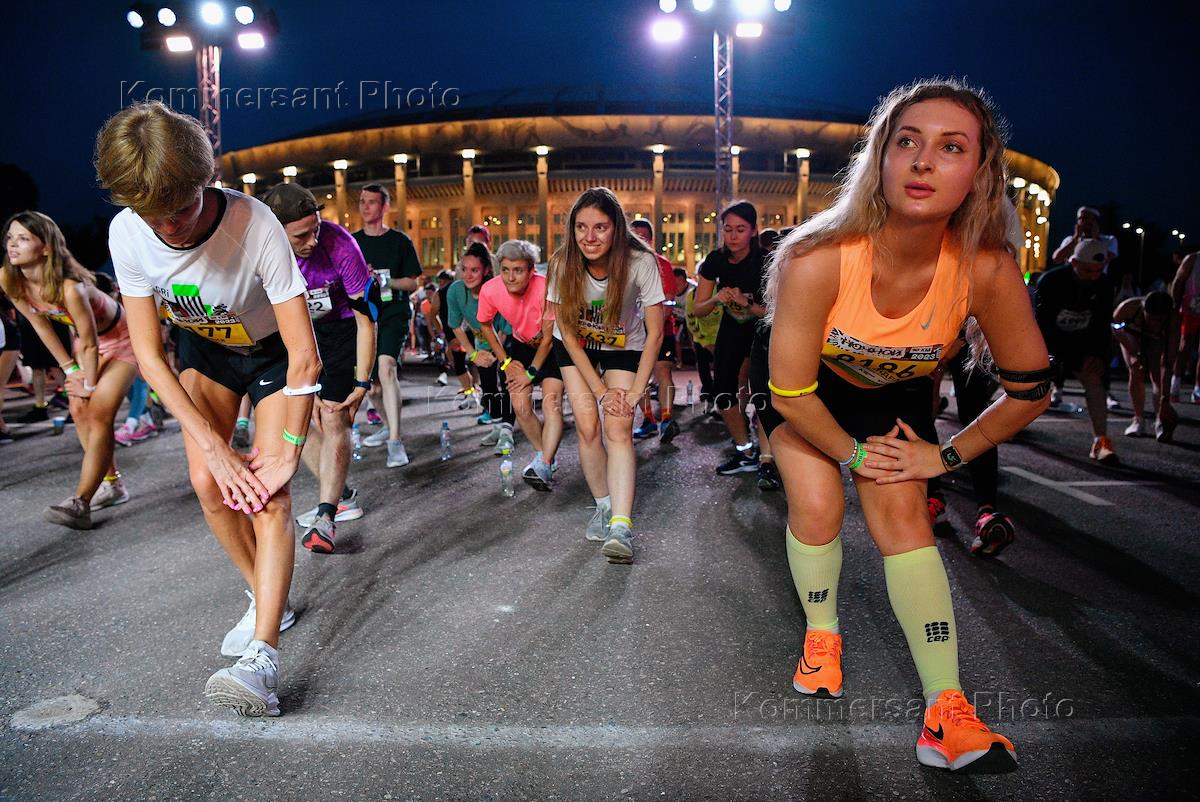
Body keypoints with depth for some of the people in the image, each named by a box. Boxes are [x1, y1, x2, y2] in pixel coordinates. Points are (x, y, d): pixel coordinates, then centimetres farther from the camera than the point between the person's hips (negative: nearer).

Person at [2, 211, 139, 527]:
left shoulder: (69, 287, -38)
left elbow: (90, 345, -26)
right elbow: (40, 325, -3)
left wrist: (89, 385, -12)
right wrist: (70, 369, -1)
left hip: (120, 338, -7)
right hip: (86, 339, 7)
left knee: (99, 414, -16)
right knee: (79, 409, 3)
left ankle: (79, 504, -21)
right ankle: (112, 484, 17)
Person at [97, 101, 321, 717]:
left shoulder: (254, 225, -36)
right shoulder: (127, 234, -23)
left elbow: (304, 355, -31)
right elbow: (148, 354, -16)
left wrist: (287, 452, -28)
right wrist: (213, 447, -22)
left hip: (274, 351, -4)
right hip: (204, 349, 4)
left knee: (268, 491, -18)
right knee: (207, 480, -9)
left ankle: (261, 658, -24)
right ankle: (267, 601, 14)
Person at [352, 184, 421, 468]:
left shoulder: (399, 240, 2)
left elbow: (412, 284, 3)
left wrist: (385, 280, -13)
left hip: (394, 314, -4)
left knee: (386, 366, -27)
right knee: (372, 384, 9)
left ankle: (395, 441, -29)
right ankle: (388, 425, 36)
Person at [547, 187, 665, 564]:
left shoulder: (640, 262, -28)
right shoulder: (562, 264, -23)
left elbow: (655, 334, -19)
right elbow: (568, 333, -14)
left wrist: (634, 392, -22)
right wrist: (600, 391, -17)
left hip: (624, 348, -1)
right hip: (575, 348, 2)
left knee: (618, 427, -17)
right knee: (587, 426, -11)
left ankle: (621, 526, -25)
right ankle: (604, 507, 9)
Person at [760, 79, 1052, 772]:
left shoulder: (987, 271, -30)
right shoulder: (817, 259, -38)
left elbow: (1031, 388, -12)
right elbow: (791, 393, -25)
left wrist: (944, 455, -9)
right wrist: (852, 453, -13)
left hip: (896, 391, 1)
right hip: (806, 385, -1)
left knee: (904, 518, -11)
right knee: (818, 507, -15)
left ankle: (947, 714, -6)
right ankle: (822, 633, 16)